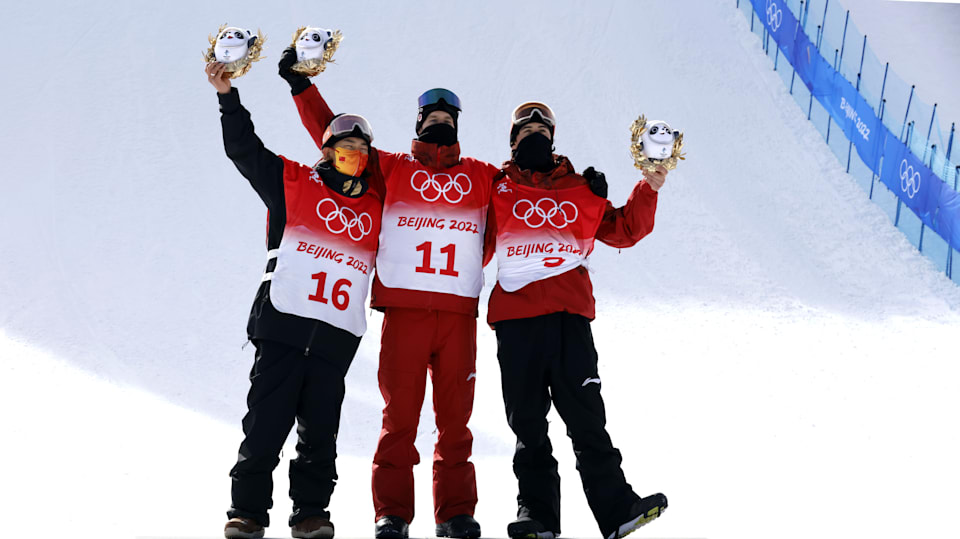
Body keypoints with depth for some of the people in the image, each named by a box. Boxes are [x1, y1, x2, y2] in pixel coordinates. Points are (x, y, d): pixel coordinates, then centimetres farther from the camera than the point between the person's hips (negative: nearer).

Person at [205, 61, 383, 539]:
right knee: (265, 422, -4)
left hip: (337, 336, 3)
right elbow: (244, 150, 4)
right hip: (282, 323, -2)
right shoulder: (293, 184, 9)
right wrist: (227, 96, -4)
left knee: (320, 430, 2)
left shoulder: (377, 208, 18)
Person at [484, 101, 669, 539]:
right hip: (516, 320, 0)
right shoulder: (497, 189, 15)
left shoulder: (582, 191, 20)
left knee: (586, 418, -7)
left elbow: (623, 231, 21)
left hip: (570, 316, 0)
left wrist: (648, 190, 11)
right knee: (527, 424, 2)